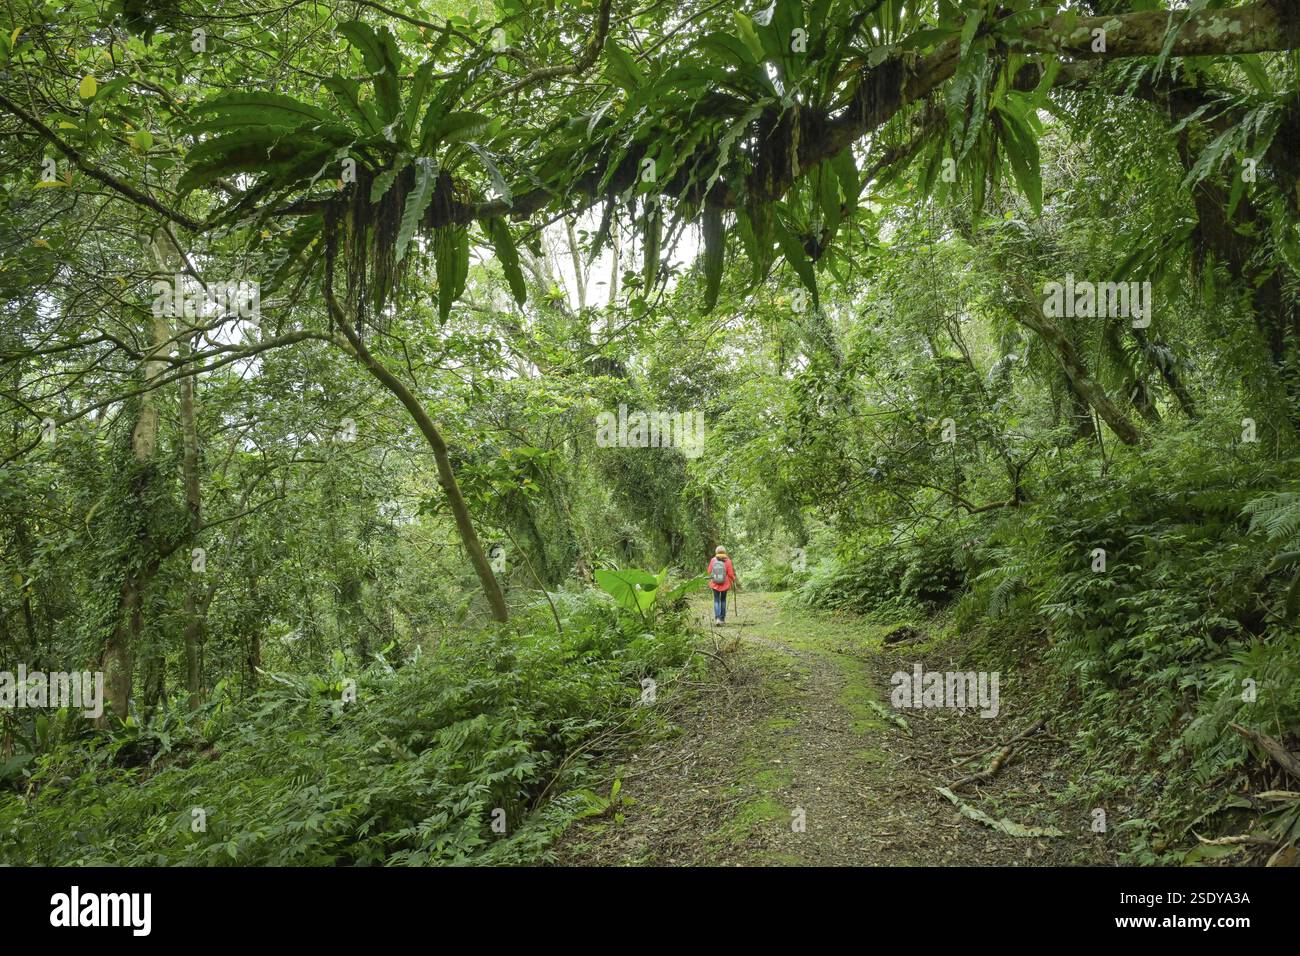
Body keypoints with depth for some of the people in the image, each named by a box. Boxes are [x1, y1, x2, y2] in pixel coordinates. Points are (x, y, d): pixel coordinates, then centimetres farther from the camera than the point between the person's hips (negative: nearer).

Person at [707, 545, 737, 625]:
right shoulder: (727, 561, -9)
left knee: (716, 600, 6)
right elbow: (730, 574, -8)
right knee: (723, 600, 16)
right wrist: (733, 581, 10)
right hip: (725, 584, 0)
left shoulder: (713, 560, -7)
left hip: (715, 584, 0)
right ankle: (722, 618, 20)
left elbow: (709, 572, -1)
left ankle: (717, 618, -12)